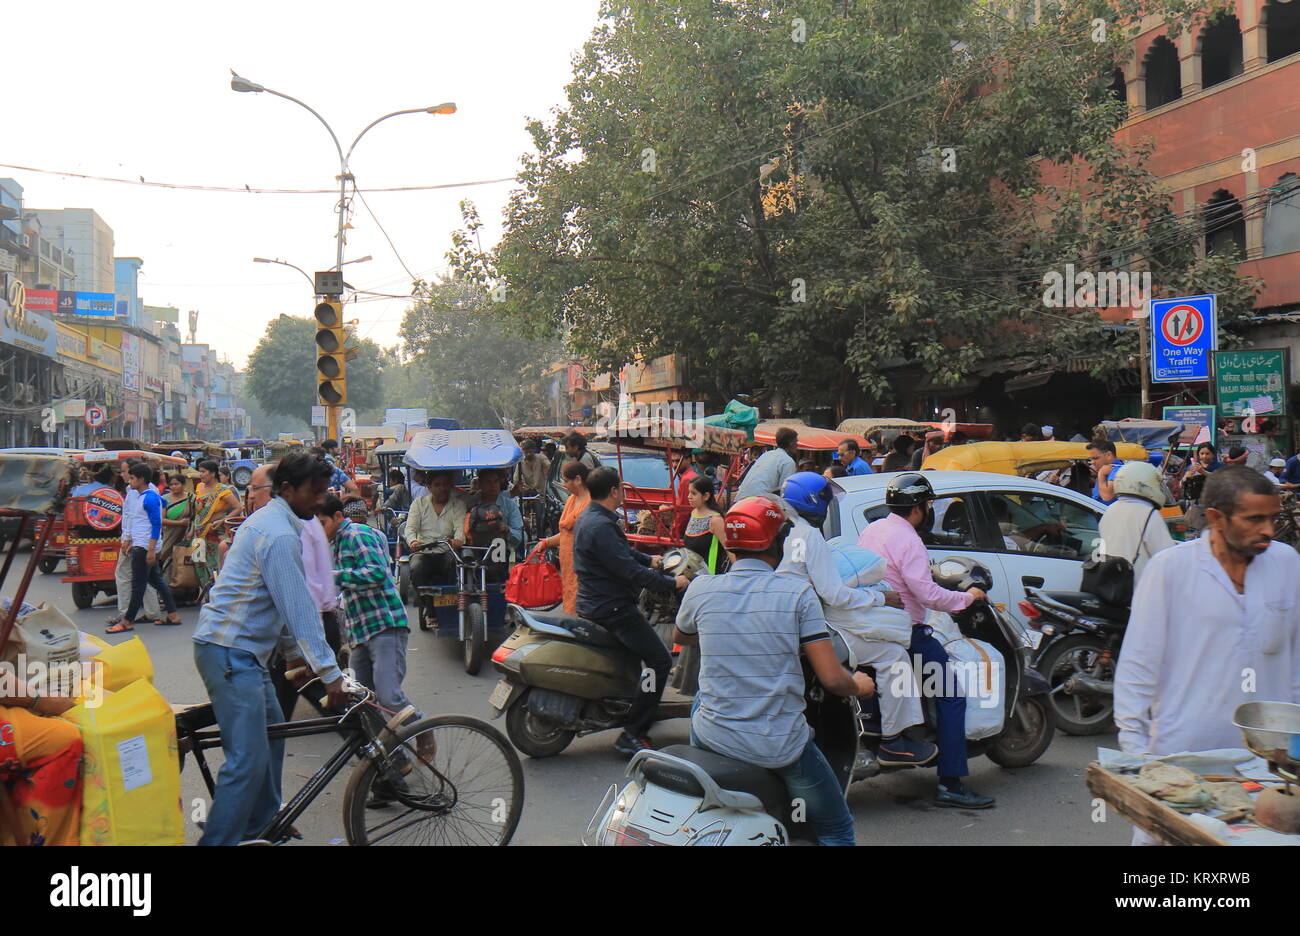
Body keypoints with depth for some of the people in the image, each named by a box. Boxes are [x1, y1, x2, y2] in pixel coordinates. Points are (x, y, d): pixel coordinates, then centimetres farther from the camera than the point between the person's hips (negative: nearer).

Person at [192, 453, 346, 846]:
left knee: (272, 733, 20)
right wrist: (329, 671, -18)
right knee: (248, 760, -13)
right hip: (231, 651, -11)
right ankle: (218, 840, -9)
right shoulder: (280, 536, -18)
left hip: (241, 648, 11)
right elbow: (298, 607, -21)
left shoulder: (268, 520, 15)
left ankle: (261, 826, 33)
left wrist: (294, 651, 26)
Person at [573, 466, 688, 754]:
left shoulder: (588, 517, 10)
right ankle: (632, 735, -13)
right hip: (612, 608, -11)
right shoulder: (600, 526, -23)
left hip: (594, 601, 11)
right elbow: (630, 572, -25)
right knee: (659, 661, -13)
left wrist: (649, 560, 25)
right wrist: (672, 583, -16)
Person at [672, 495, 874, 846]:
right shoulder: (797, 592, -10)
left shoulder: (701, 588, -2)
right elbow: (832, 679, -12)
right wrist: (860, 685, 11)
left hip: (713, 738, 3)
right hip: (781, 746, -3)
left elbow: (679, 637, 20)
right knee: (837, 830, 18)